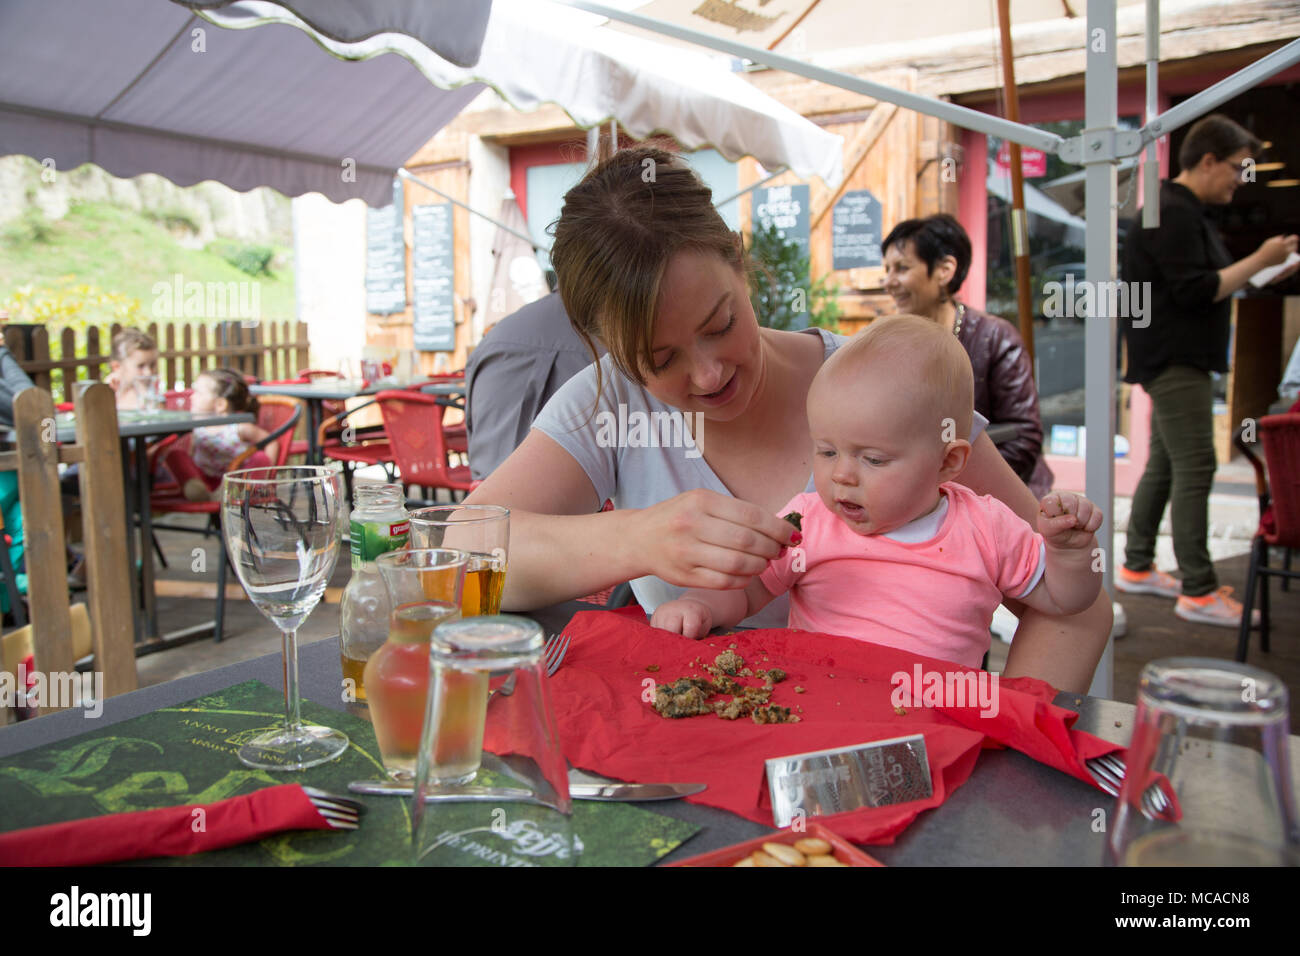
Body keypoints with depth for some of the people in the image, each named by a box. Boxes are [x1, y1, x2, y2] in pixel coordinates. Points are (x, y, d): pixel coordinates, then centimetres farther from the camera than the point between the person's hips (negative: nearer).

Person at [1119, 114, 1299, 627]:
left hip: (1179, 359, 11)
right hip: (1173, 359, -11)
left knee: (1164, 465, 14)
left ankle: (1136, 567, 22)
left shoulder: (1187, 211, 19)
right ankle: (1198, 591, -7)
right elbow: (1196, 291, -20)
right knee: (1194, 469, -11)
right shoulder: (1173, 213, -14)